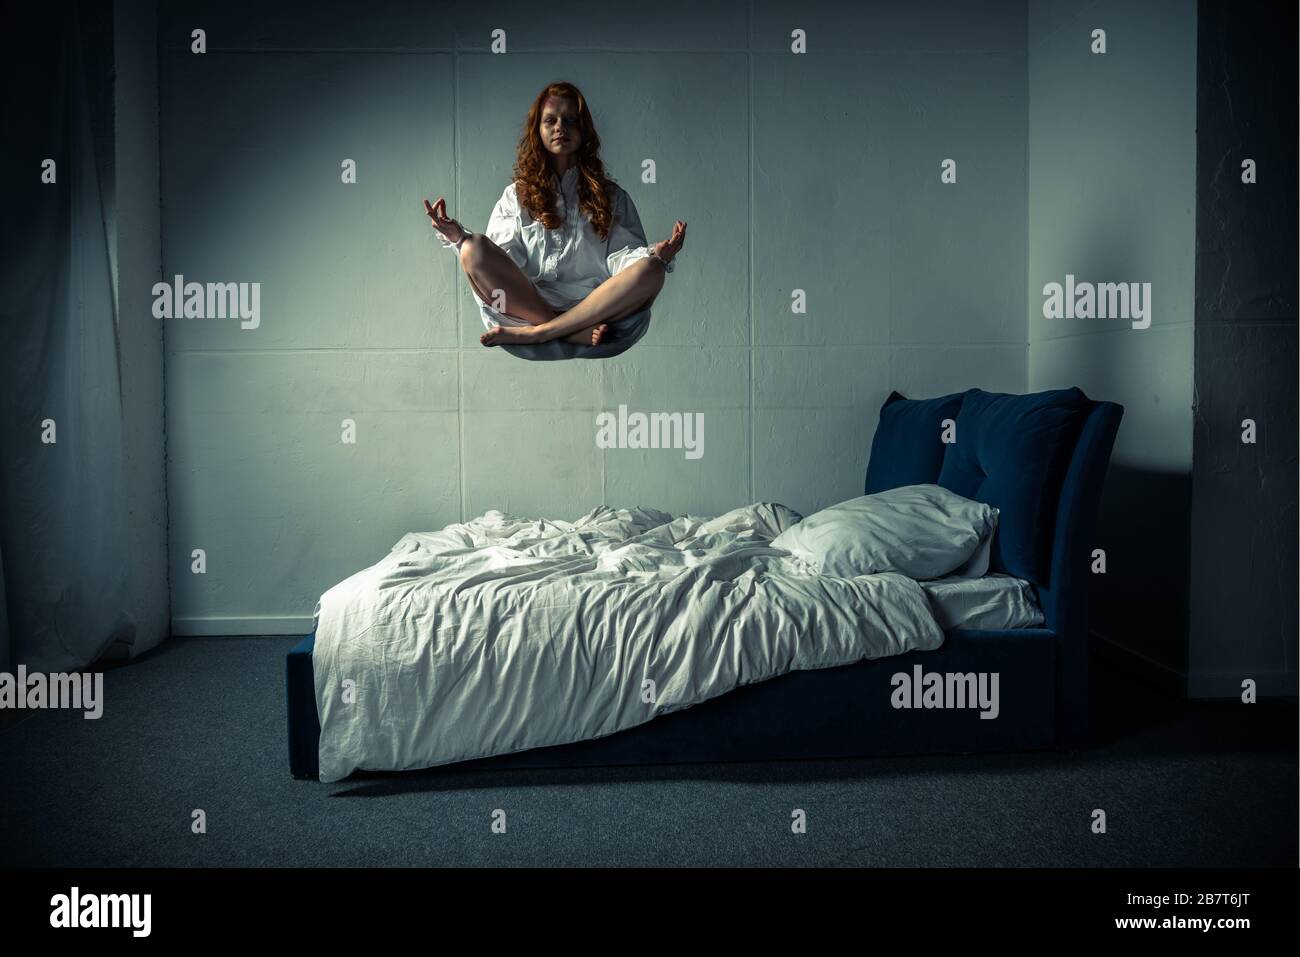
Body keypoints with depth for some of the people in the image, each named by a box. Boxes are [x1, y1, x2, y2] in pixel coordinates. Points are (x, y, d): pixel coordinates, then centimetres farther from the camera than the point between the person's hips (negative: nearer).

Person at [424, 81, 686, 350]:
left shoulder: (611, 195, 21)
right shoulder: (516, 195, 20)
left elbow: (623, 257, 7)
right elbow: (500, 260, 7)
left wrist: (657, 254, -14)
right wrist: (458, 237, -11)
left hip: (594, 308, 1)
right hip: (524, 305, 0)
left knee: (650, 270, -28)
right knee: (475, 248, -24)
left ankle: (535, 333, -30)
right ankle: (578, 334, -31)